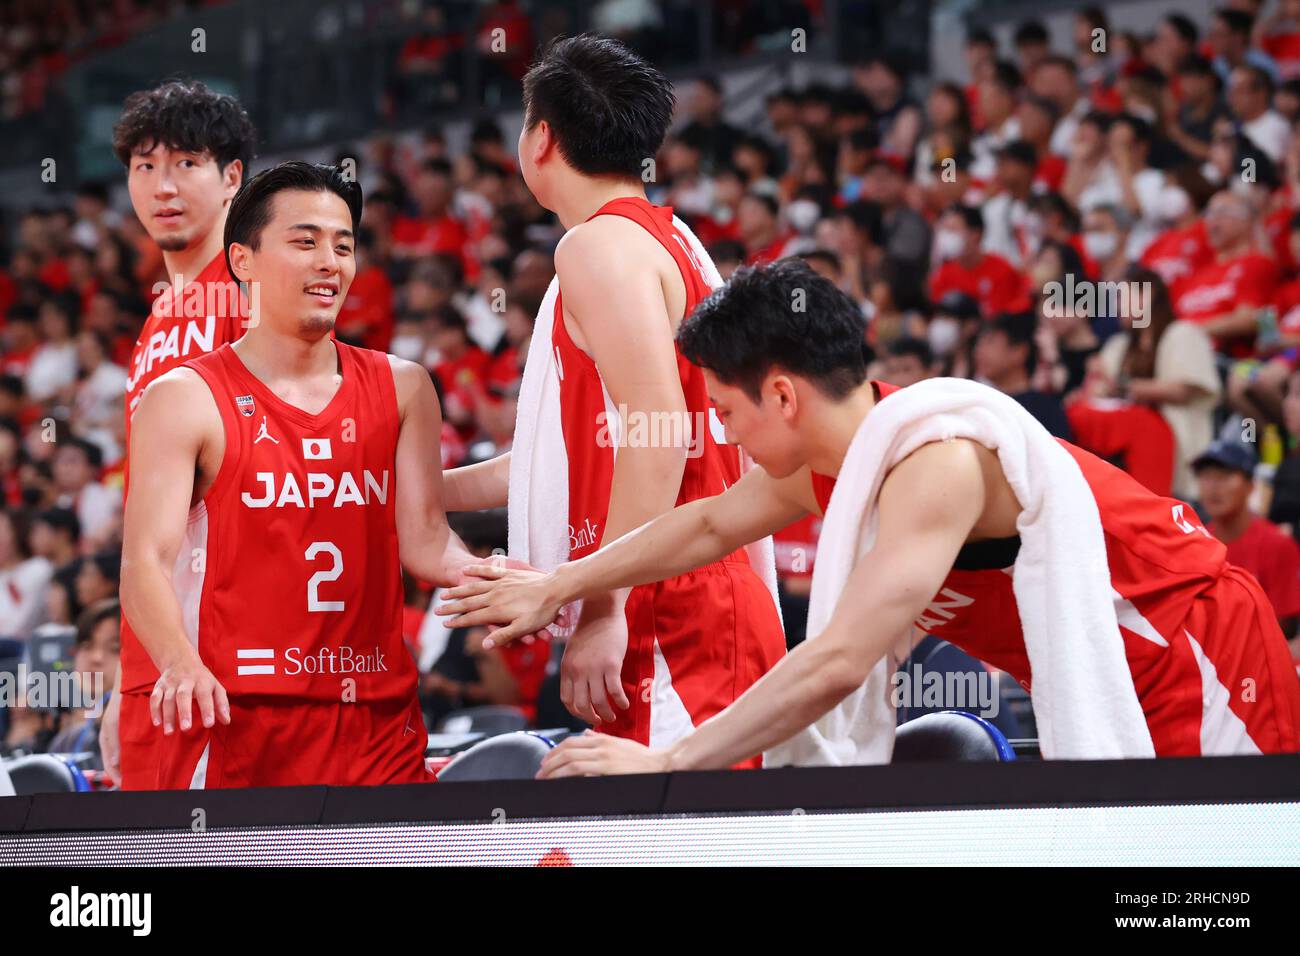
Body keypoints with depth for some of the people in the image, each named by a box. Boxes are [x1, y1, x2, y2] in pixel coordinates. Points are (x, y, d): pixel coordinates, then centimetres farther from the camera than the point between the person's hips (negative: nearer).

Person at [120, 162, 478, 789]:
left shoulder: (401, 389, 13)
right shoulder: (186, 400, -1)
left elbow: (423, 540, 7)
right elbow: (146, 561, -10)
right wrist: (179, 662, -29)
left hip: (380, 724, 4)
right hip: (235, 720, -4)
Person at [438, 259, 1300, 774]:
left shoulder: (937, 458, -26)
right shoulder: (827, 462, 2)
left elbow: (839, 665, -33)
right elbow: (711, 525, 21)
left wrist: (663, 766, -31)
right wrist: (557, 589, 27)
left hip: (1200, 674, -9)